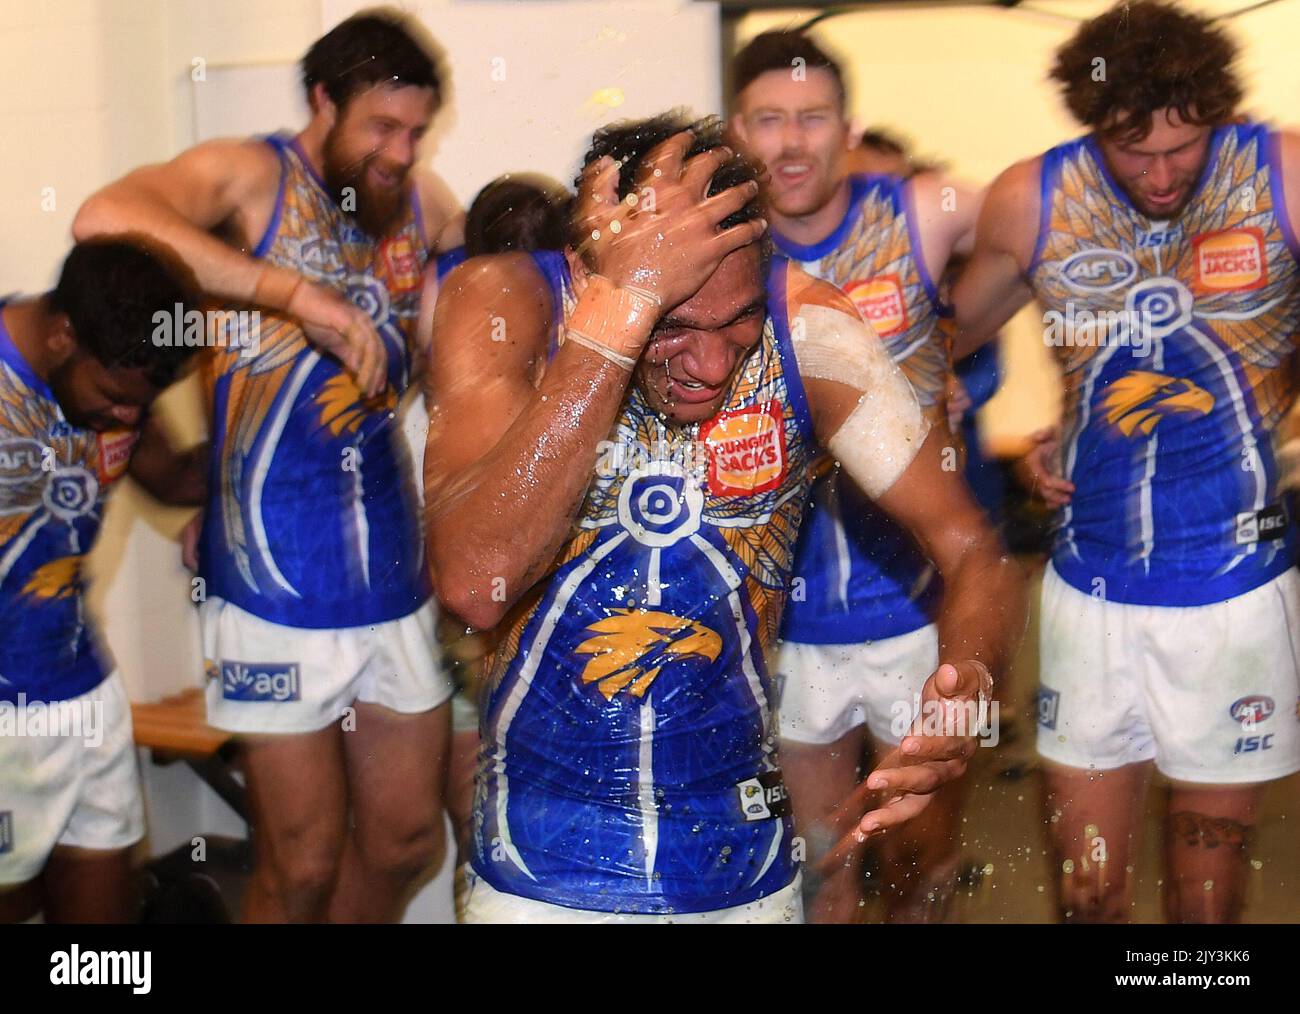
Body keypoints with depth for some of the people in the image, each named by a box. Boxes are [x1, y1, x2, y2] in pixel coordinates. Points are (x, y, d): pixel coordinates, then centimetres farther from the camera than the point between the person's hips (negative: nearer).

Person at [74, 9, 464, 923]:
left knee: (408, 838, 17)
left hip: (394, 583, 6)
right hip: (278, 586, -5)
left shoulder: (421, 202, 9)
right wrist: (299, 292, -31)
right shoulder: (253, 176, -7)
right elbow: (106, 219, -26)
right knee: (304, 865, 6)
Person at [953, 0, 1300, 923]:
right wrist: (1062, 440, 2)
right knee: (1086, 879, 9)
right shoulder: (1028, 203, -3)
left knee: (1211, 848, 11)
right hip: (1093, 583, 2)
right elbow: (950, 334, 11)